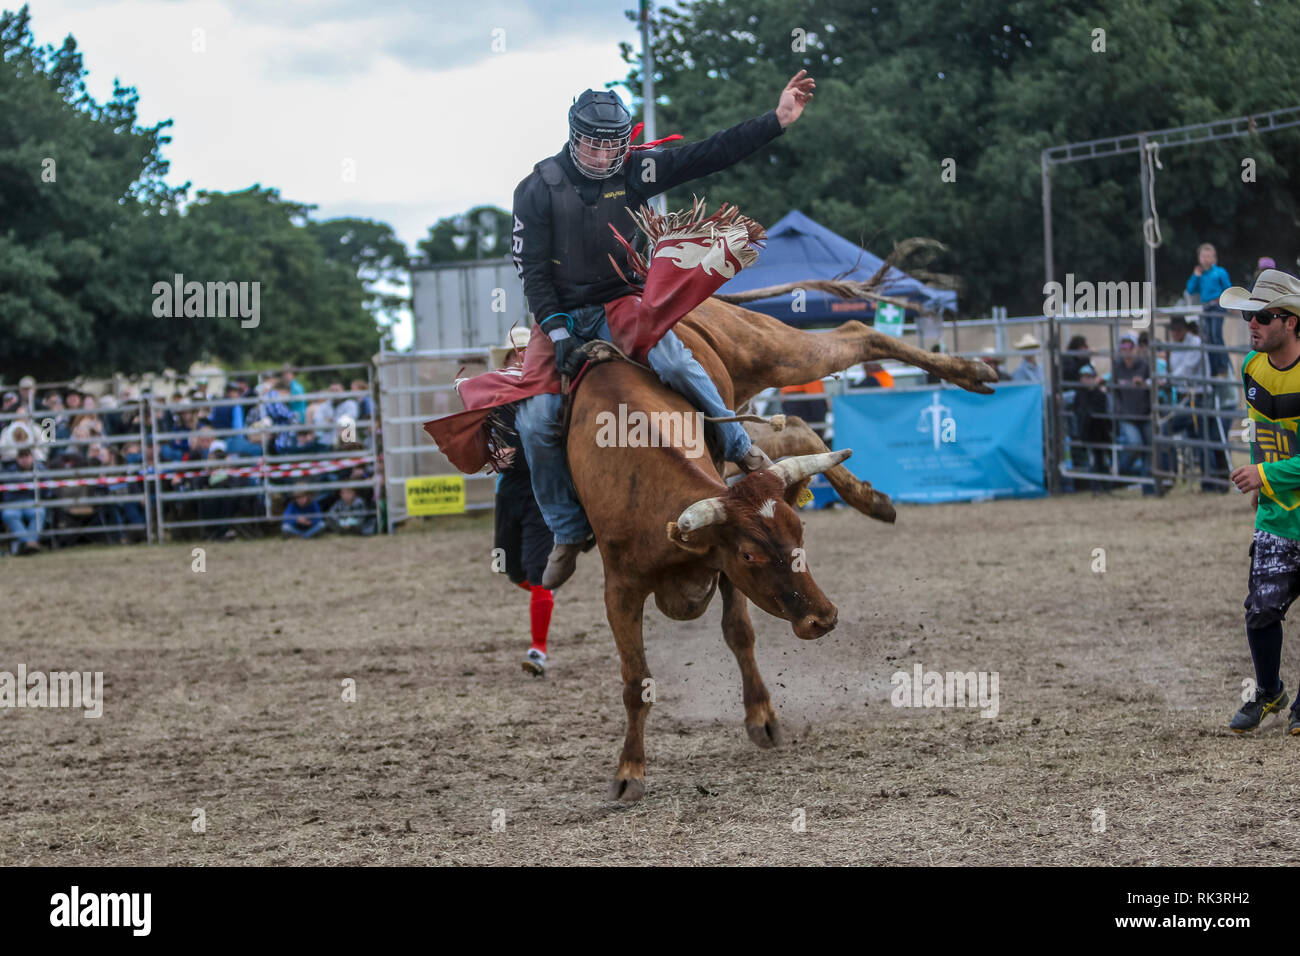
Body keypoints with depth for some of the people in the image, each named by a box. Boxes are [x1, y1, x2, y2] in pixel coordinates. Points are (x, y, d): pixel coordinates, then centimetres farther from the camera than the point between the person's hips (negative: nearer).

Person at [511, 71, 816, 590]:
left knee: (674, 362, -30)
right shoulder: (537, 190, -9)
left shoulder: (634, 173, -5)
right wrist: (558, 335, -20)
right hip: (562, 316, 0)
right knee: (535, 421, -15)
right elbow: (533, 272, -9)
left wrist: (777, 119, -18)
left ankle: (741, 448, -12)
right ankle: (568, 531, 2)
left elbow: (710, 155, -10)